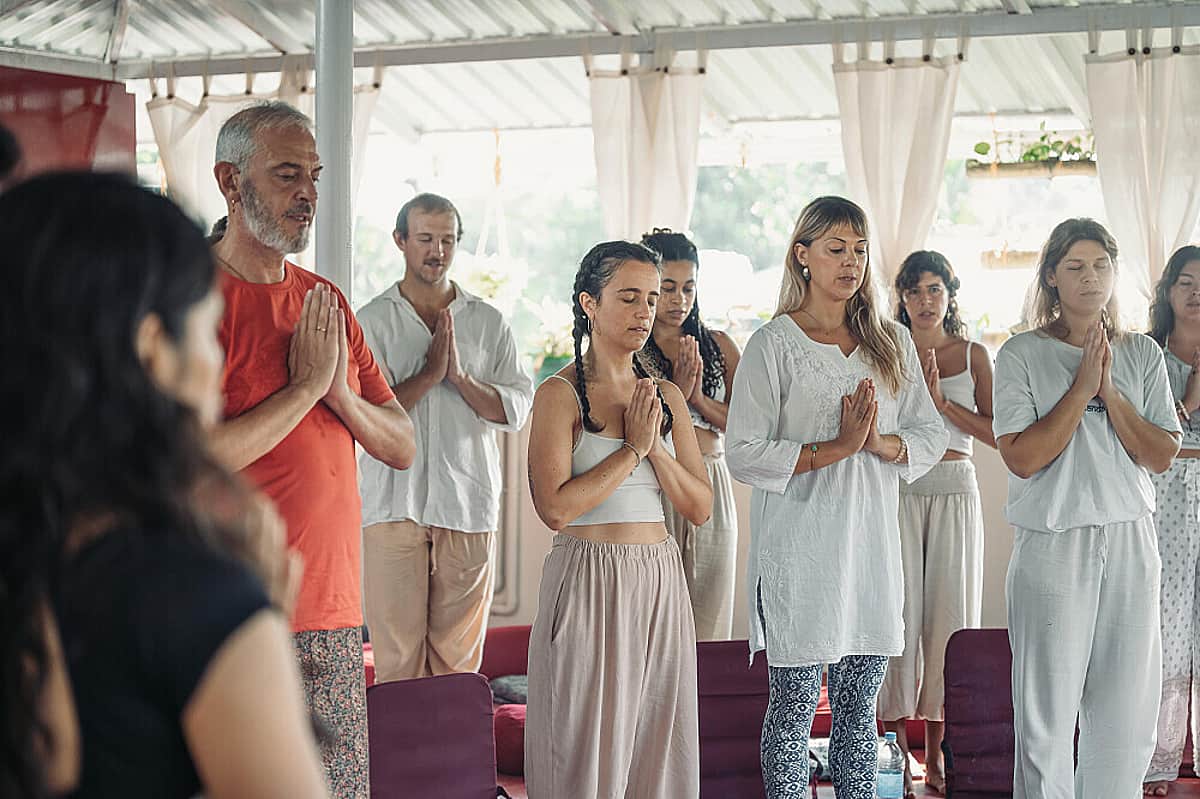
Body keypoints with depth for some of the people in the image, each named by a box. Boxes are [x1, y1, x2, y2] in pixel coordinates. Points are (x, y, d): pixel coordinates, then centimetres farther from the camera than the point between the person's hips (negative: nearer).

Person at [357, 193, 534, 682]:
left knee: (459, 655, 4)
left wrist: (461, 376, -10)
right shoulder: (372, 320, 4)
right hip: (394, 505, -2)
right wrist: (430, 373, -11)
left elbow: (516, 409, 2)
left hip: (470, 504, 2)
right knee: (397, 656, -3)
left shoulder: (489, 323, 11)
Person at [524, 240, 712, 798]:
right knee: (589, 749, 1)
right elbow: (556, 507, -17)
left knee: (656, 740, 9)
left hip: (660, 582, 5)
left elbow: (700, 507, 7)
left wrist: (657, 447, -8)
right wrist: (633, 447, -12)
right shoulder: (561, 394, -6)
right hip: (589, 583, -5)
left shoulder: (665, 396, 10)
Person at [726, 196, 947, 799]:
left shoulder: (891, 342, 11)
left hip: (871, 543, 4)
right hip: (799, 546, -4)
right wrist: (836, 448, -16)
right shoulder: (772, 345, -3)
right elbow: (745, 455, -10)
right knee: (794, 708, 1)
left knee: (859, 706, 10)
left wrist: (880, 442, -10)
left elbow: (932, 436, 10)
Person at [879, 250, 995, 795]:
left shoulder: (973, 355, 8)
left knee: (948, 613, 1)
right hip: (897, 491, -1)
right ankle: (897, 745, 4)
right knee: (899, 612, -3)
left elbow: (996, 433, 1)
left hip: (954, 491, 1)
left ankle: (936, 751, 8)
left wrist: (943, 402, -10)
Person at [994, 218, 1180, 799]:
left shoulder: (1142, 354, 9)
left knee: (1127, 711, 7)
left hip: (1130, 540, 4)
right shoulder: (1022, 354, -2)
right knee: (1047, 714, 0)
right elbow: (1022, 457, -12)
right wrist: (1082, 387, -13)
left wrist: (1109, 392, -10)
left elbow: (1162, 455, 1)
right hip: (1052, 547, -3)